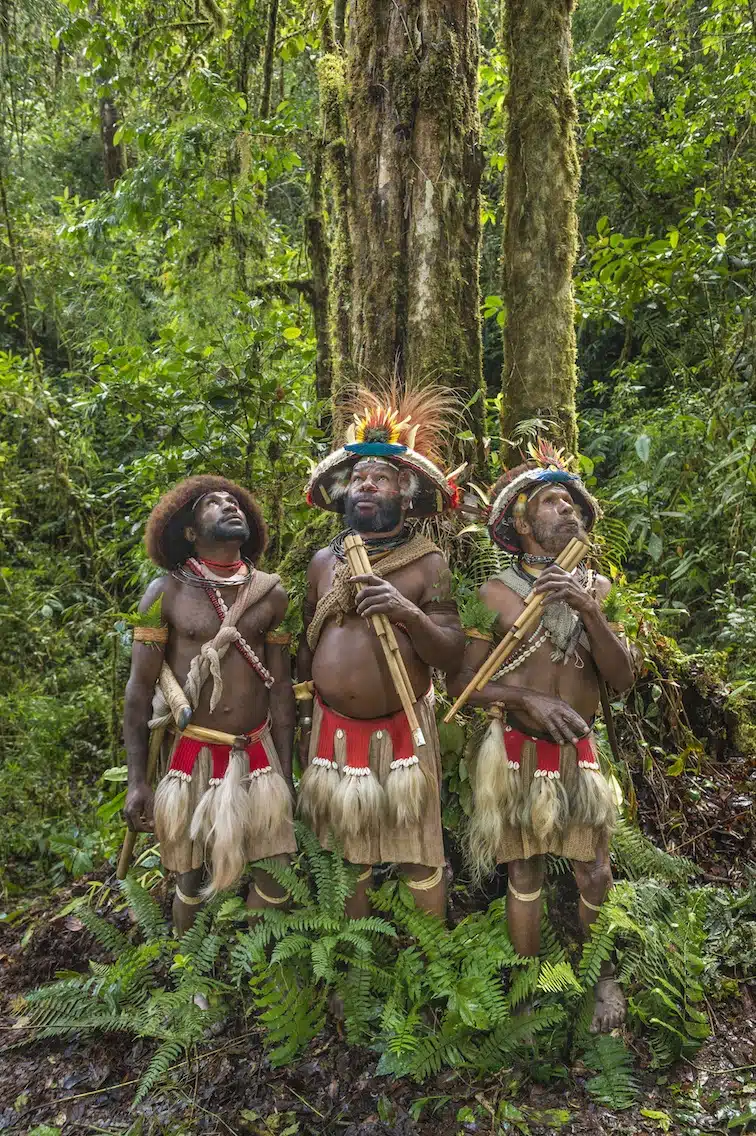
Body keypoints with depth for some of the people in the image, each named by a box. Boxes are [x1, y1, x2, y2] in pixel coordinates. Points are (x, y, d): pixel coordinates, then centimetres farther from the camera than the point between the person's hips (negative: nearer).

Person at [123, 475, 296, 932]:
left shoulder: (270, 593, 2)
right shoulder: (166, 593, -6)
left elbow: (281, 684, 6)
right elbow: (140, 688, -4)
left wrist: (286, 769, 6)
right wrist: (137, 779, -6)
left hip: (257, 752, 2)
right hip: (191, 753, -2)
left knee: (277, 874, 7)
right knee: (191, 877, 12)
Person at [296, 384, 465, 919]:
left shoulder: (428, 562, -4)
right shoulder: (323, 561, 7)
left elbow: (451, 654, -7)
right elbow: (307, 647, 14)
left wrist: (408, 612, -24)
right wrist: (303, 721, 13)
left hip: (401, 732, -3)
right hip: (333, 730, 4)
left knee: (420, 859, 4)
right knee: (346, 858, 16)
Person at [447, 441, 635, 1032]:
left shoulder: (597, 589, 2)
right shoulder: (496, 592, -7)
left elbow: (622, 678, -6)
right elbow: (461, 681, -7)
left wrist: (590, 612, -19)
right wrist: (528, 699, -20)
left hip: (580, 753, 2)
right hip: (516, 752, -2)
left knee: (595, 875, 8)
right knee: (525, 876, 11)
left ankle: (605, 977, 34)